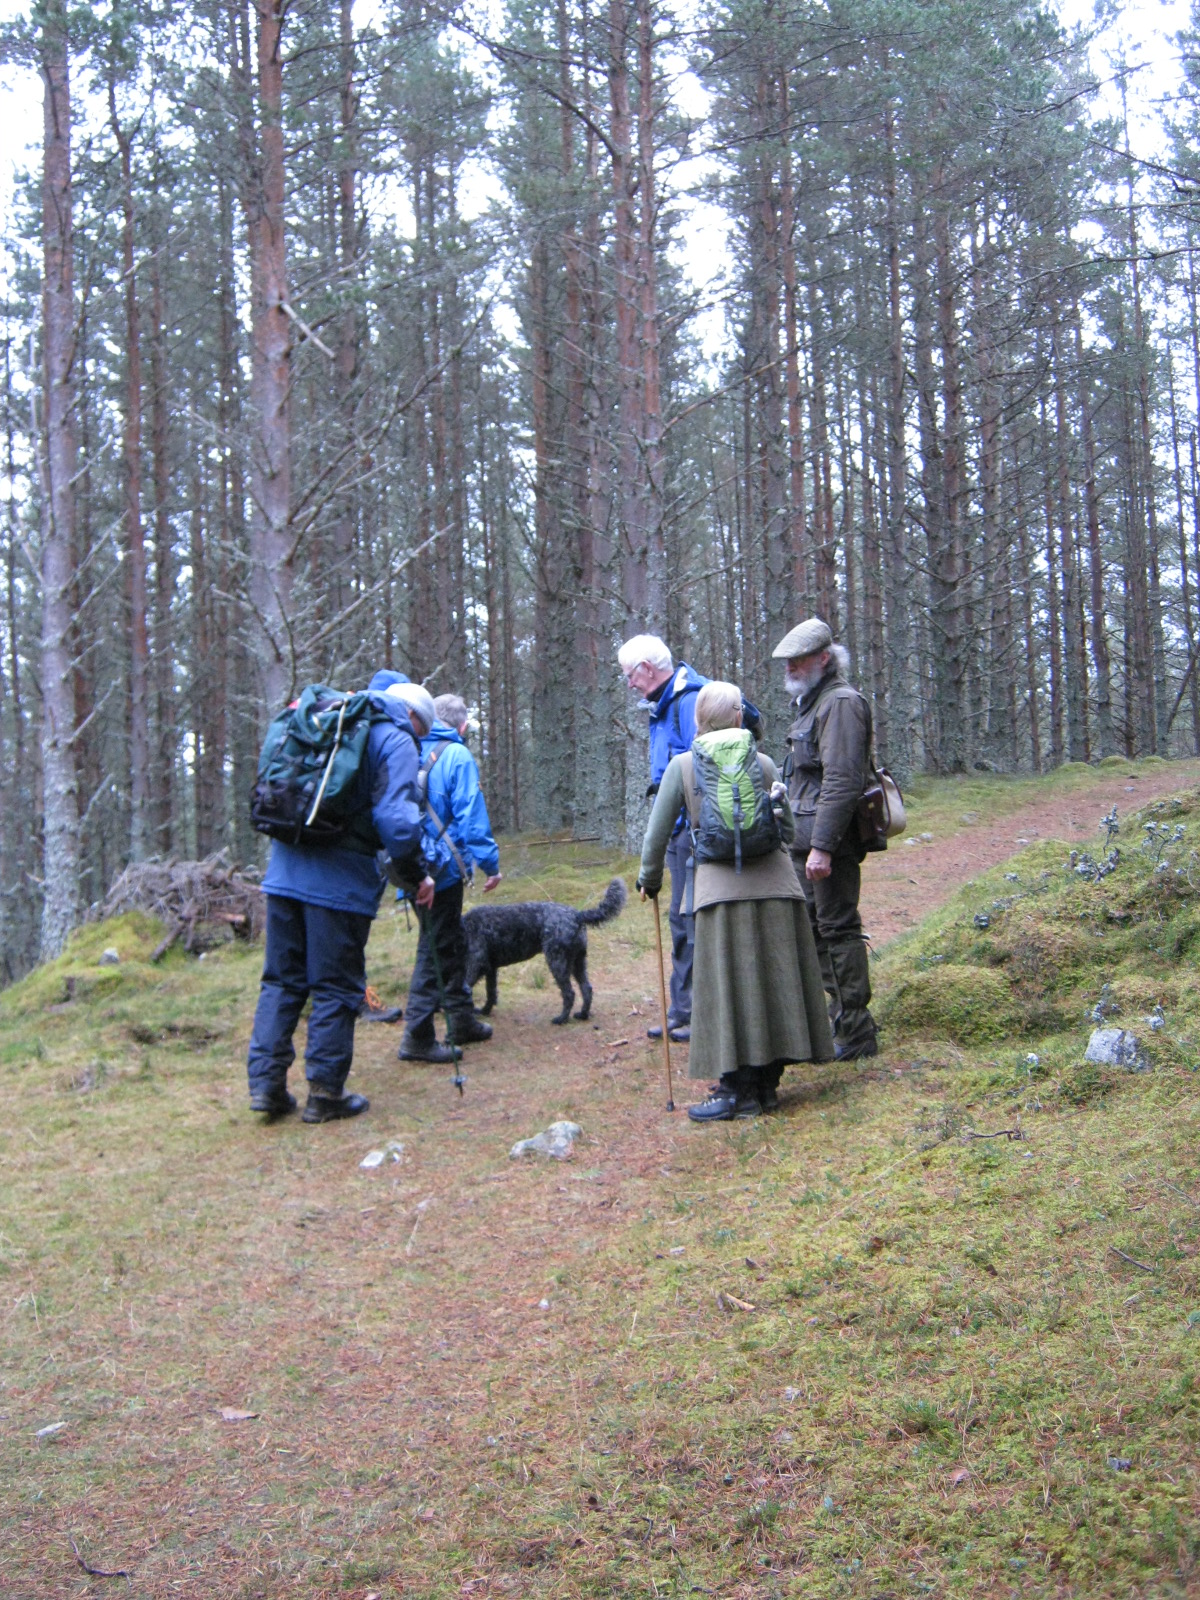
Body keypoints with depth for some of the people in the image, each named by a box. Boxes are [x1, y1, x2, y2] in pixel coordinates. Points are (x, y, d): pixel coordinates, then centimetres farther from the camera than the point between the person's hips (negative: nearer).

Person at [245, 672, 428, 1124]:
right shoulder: (396, 742, -5)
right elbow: (395, 820, -16)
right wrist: (418, 870, -3)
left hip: (284, 870, 6)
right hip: (341, 879, -6)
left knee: (281, 980, 15)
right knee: (336, 988, 5)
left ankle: (265, 1081, 12)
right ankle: (325, 1094, 10)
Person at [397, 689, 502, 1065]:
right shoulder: (457, 756, -11)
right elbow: (471, 816, -15)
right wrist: (490, 863, -7)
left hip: (415, 866, 7)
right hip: (443, 868, -7)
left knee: (451, 941, 20)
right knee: (436, 949, -2)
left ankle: (462, 1021, 30)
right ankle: (417, 1037, -2)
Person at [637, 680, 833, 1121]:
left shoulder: (683, 766, 4)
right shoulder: (765, 765, 8)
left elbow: (657, 833, 6)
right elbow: (787, 831, 15)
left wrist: (649, 879, 22)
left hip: (722, 888, -2)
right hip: (775, 884, 2)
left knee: (729, 988, 2)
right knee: (774, 983, 10)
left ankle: (737, 1088, 3)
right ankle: (766, 1083, 18)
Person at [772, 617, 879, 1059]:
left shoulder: (840, 703, -13)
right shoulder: (812, 702, 20)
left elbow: (842, 782, -21)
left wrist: (822, 845, -25)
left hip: (830, 840, -11)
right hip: (807, 840, 11)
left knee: (839, 930, -7)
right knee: (815, 929, 14)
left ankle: (856, 1036, -2)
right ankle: (842, 1021, 23)